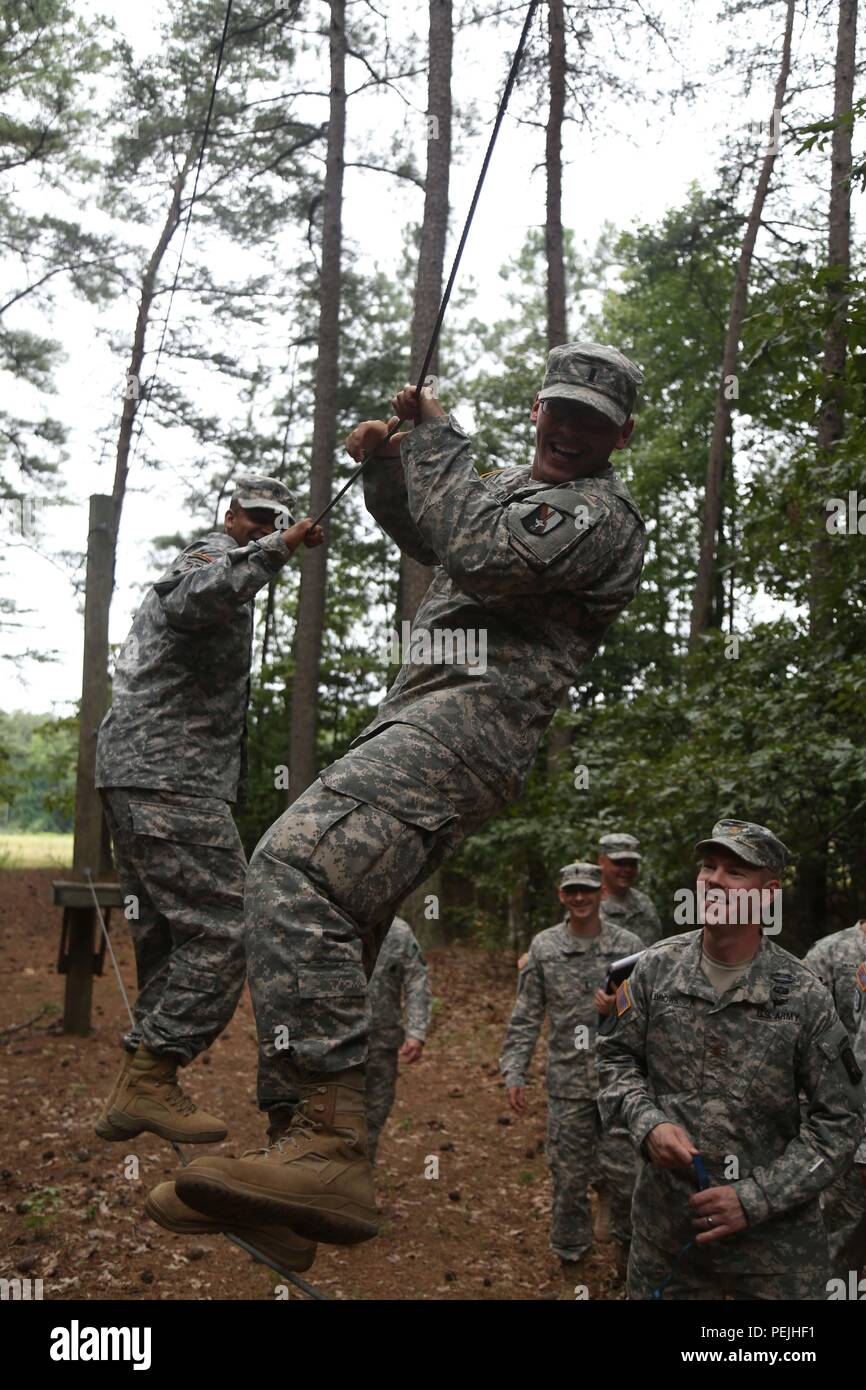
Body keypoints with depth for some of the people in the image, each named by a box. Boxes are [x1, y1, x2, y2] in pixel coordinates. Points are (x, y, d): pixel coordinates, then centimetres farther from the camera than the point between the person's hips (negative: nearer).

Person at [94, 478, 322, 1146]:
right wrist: (279, 548, -26)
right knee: (223, 932, -13)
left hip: (133, 778, 11)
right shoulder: (210, 560, -5)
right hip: (172, 781, -11)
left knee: (167, 940, 12)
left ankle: (138, 1088, 14)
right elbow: (201, 595, -31)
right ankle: (149, 1081, -12)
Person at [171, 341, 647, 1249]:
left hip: (470, 722, -11)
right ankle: (316, 1151, 13)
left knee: (297, 865, -32)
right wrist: (385, 466, 24)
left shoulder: (602, 515, 0)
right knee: (329, 934, 8)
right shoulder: (515, 485, 30)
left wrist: (438, 440, -2)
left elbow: (481, 553, -17)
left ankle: (325, 1146, -38)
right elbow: (424, 537, 44)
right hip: (418, 720, 11)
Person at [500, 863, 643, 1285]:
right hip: (568, 1081, 0)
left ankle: (629, 1239, 33)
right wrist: (514, 1073, -2)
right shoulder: (543, 947, 0)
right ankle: (570, 1250, 28)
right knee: (569, 1173, 9)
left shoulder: (629, 945, -1)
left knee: (623, 1169, 7)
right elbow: (525, 1017, 2)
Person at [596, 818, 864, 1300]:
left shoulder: (804, 996, -13)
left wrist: (755, 1199, -15)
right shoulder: (657, 967, -6)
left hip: (776, 1230, -2)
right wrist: (648, 1123, -13)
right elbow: (618, 1056, 5)